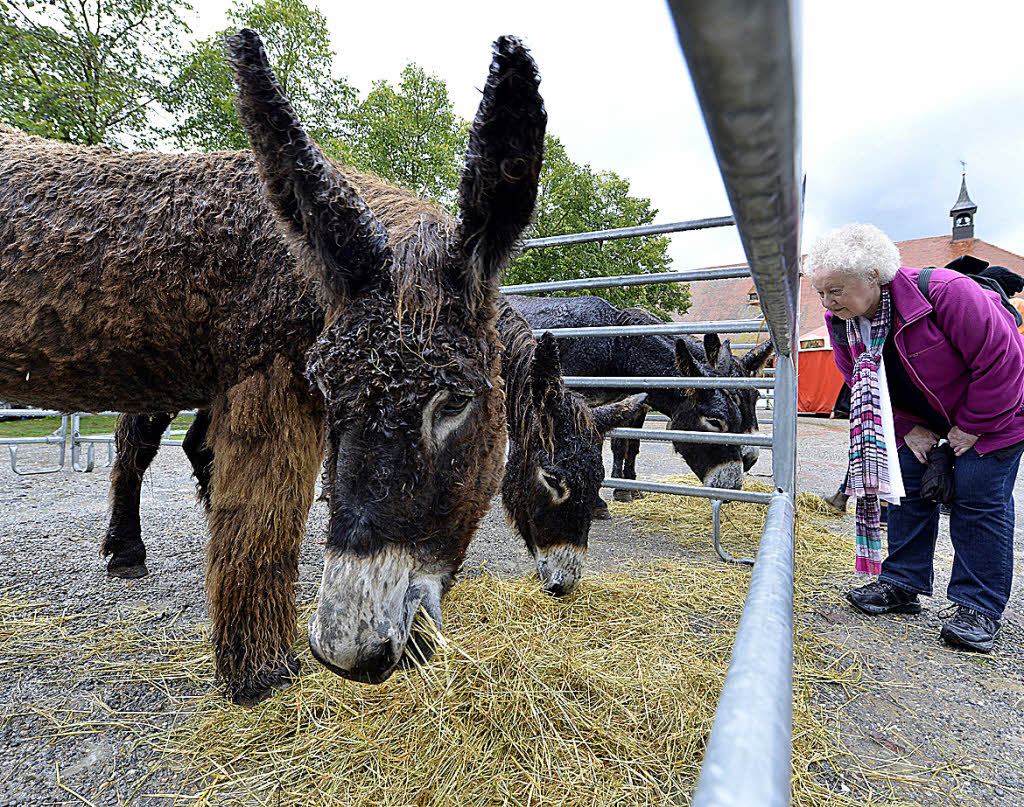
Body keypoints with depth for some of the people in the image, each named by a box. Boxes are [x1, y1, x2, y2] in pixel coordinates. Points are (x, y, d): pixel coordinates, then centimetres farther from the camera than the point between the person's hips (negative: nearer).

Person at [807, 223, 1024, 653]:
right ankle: (902, 584, 14)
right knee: (907, 487, 3)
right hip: (922, 419, 6)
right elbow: (862, 385, -1)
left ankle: (980, 607, 4)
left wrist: (973, 426, -19)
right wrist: (912, 427, -6)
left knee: (978, 499, -7)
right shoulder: (841, 322, -14)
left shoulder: (945, 293, -33)